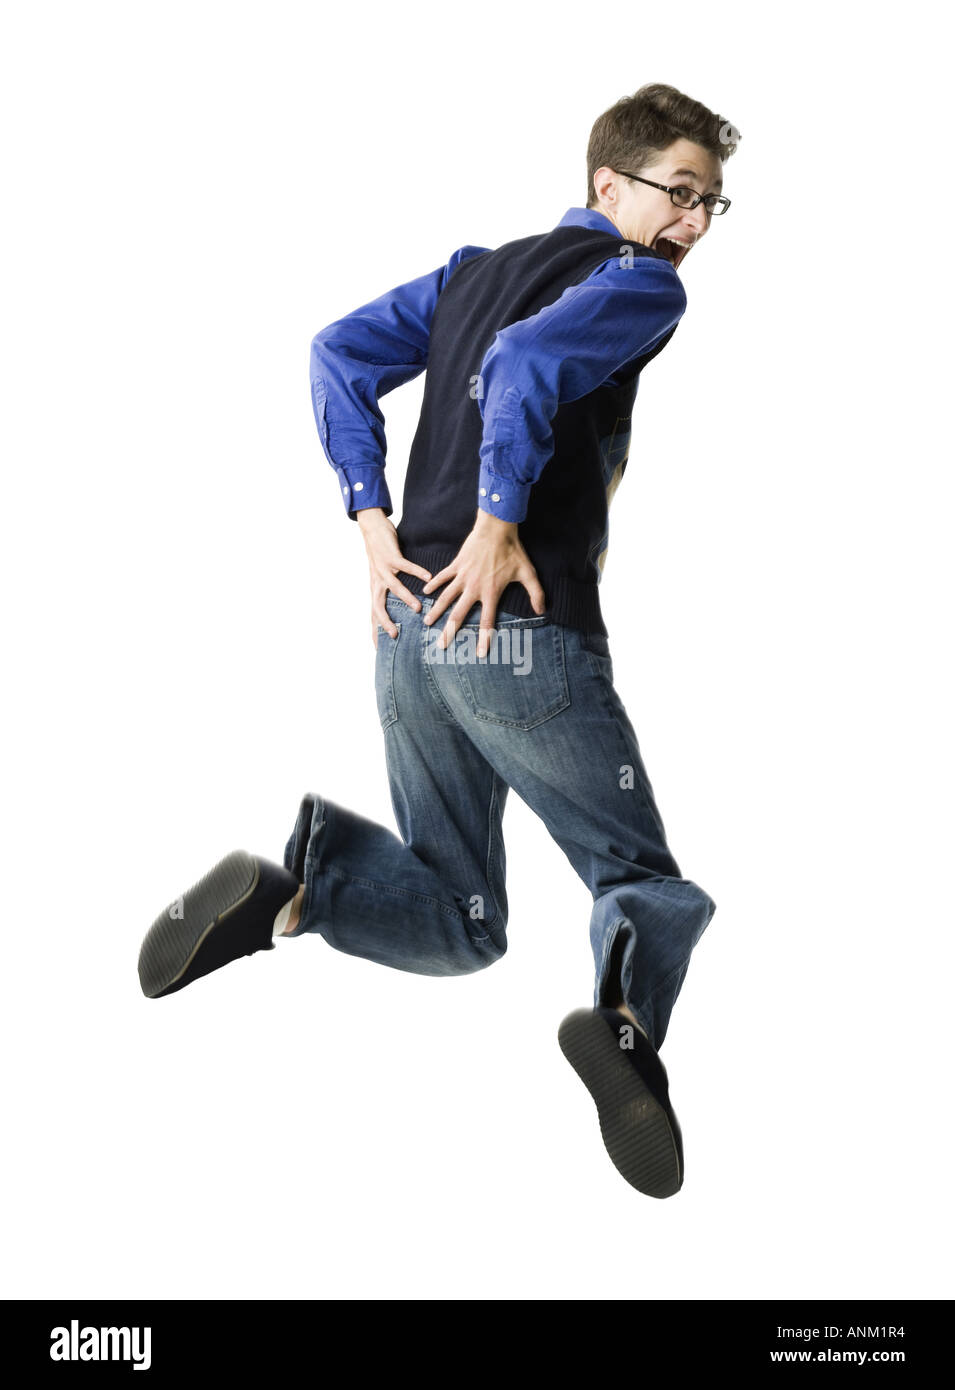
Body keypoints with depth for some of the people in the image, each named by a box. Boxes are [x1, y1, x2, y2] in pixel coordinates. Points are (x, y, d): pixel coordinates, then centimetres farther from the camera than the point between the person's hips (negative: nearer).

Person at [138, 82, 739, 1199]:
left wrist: (371, 514, 8)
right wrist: (501, 522, -16)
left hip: (411, 626, 7)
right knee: (651, 882, 7)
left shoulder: (475, 269, 22)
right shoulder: (641, 285, -1)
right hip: (524, 631, -7)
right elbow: (527, 364, -20)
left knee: (456, 923, 17)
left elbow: (340, 353, 14)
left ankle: (302, 874, -11)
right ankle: (628, 1013, -26)